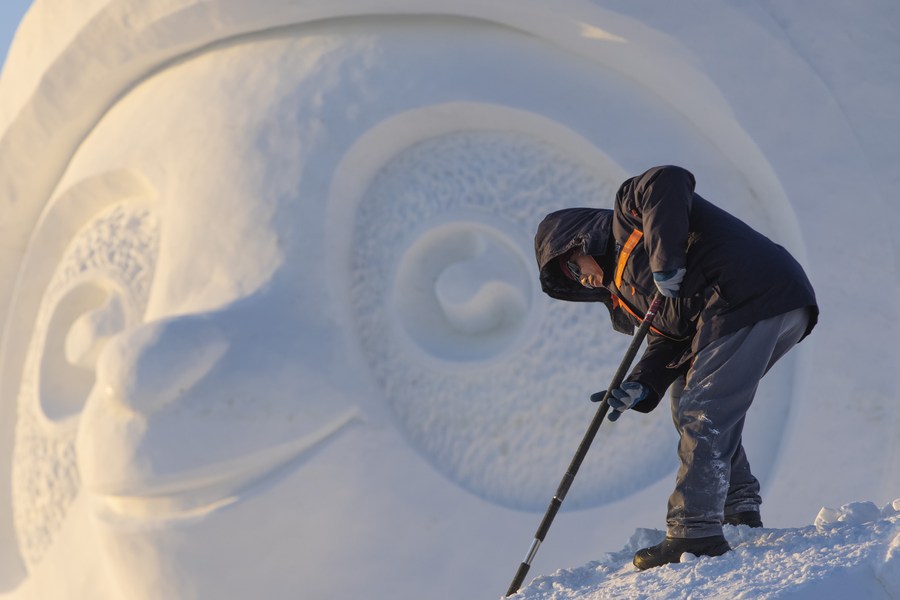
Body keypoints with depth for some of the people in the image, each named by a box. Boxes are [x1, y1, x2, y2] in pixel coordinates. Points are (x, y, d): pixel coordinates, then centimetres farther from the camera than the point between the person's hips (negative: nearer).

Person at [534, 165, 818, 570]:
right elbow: (668, 344, 18)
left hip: (752, 295, -11)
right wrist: (641, 388, 0)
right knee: (691, 403, 22)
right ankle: (739, 511, 22)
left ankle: (696, 532, -14)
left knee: (702, 415, -11)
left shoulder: (629, 209, 7)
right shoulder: (626, 285, 29)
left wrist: (665, 259, -20)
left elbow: (668, 182, -16)